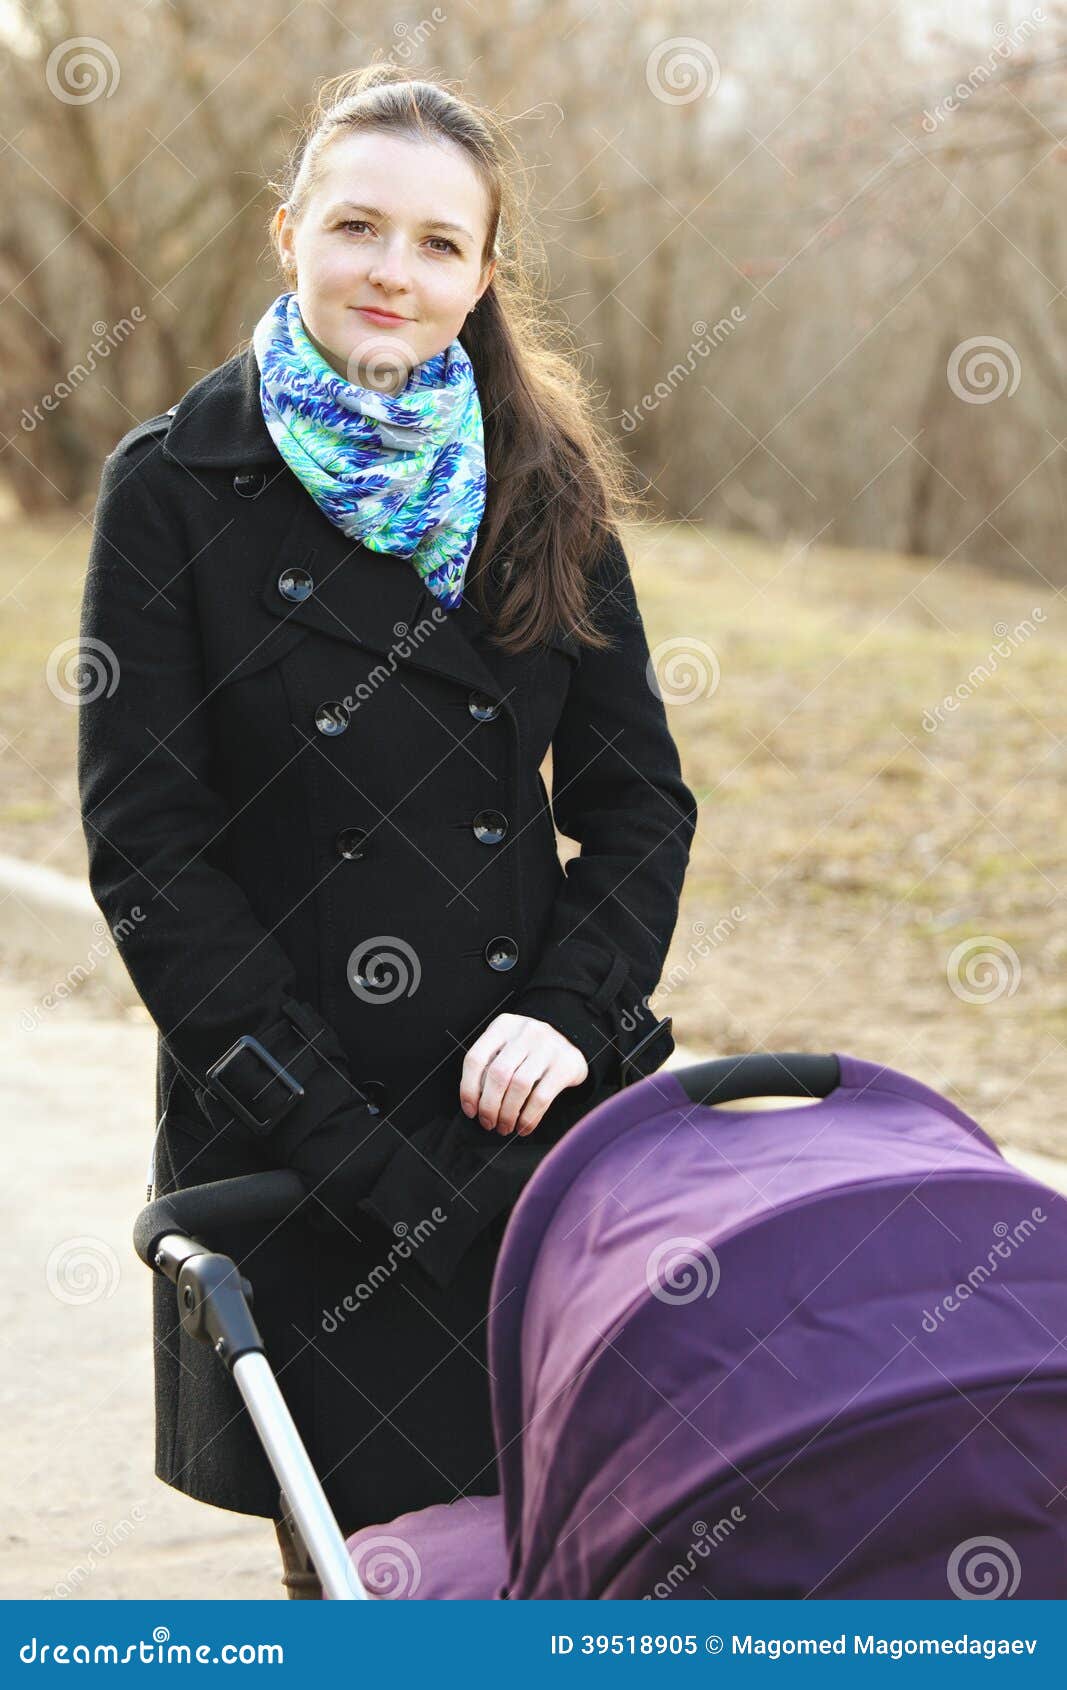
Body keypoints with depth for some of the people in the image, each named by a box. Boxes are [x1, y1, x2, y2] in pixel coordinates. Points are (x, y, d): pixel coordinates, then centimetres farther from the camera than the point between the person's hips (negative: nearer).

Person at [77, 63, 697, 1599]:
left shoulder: (543, 488, 8)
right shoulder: (177, 488, -3)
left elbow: (640, 795, 9)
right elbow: (147, 850, -7)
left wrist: (571, 1011, -10)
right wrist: (353, 1143, -14)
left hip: (532, 1109, 3)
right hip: (293, 1131, -3)